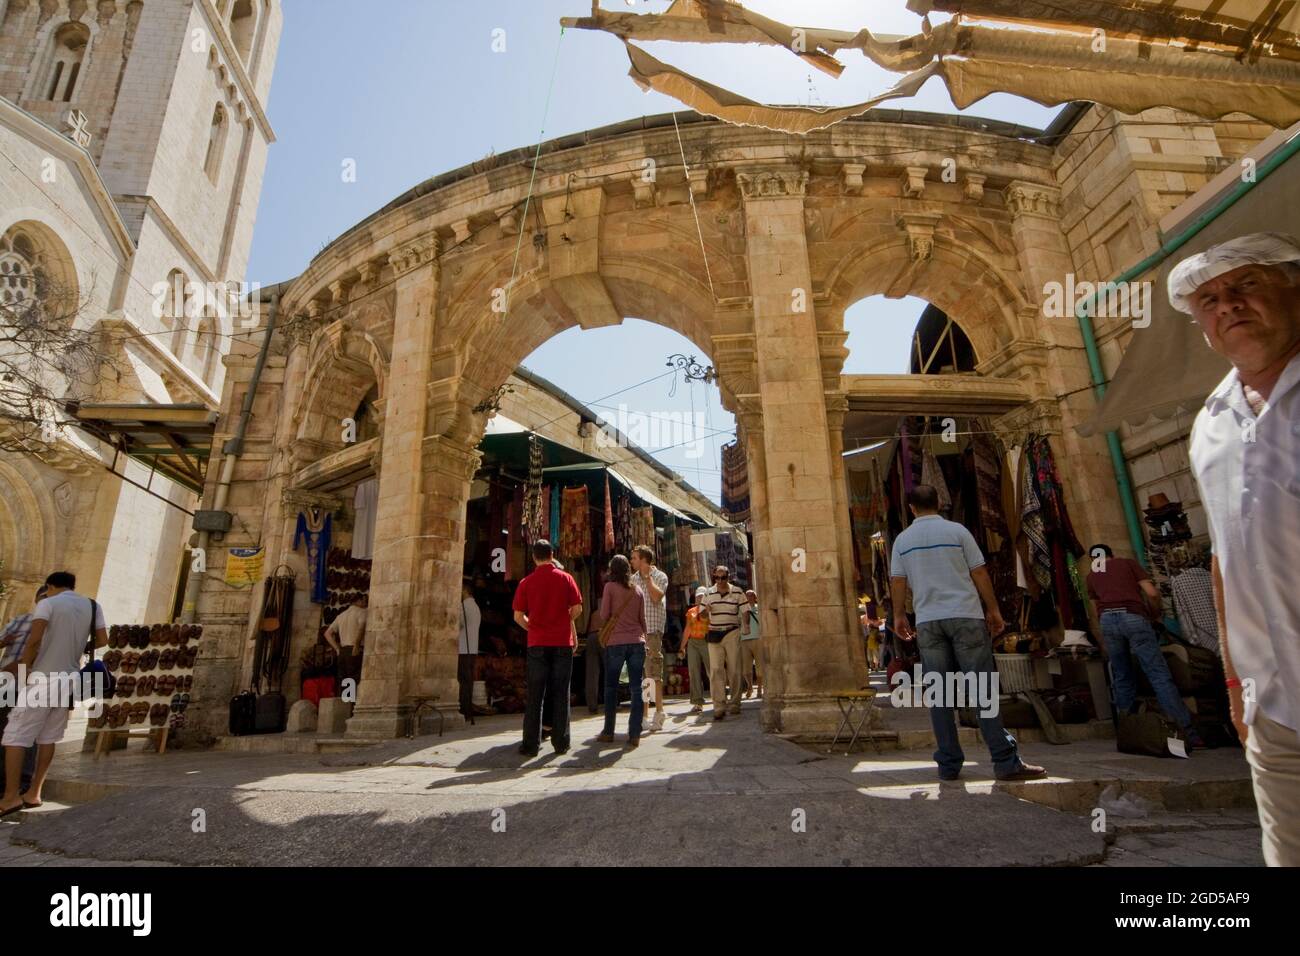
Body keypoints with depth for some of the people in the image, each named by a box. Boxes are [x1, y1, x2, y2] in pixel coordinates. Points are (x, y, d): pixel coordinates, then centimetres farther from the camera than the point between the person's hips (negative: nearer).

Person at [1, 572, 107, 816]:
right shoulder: (92, 606, 10)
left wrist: (23, 665, -4)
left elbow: (35, 639, -17)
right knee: (48, 737, 12)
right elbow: (103, 640, 5)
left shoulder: (47, 603, -4)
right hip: (69, 679, 5)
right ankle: (33, 793, 16)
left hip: (45, 678, -5)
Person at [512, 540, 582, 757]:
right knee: (560, 694, 7)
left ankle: (531, 744, 9)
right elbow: (577, 609, -3)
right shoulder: (565, 578, -1)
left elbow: (518, 616, -1)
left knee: (534, 695, 7)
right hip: (562, 643, 0)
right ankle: (561, 743, 11)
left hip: (537, 644, 0)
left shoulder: (526, 582, -1)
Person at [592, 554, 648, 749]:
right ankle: (634, 735, 2)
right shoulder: (638, 590, 9)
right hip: (637, 642, 3)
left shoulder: (610, 587, -2)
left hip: (616, 642, -3)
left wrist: (598, 616, 19)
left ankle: (608, 732, 19)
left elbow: (604, 616, -2)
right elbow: (642, 619, 10)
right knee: (636, 688, 3)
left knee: (611, 688, 11)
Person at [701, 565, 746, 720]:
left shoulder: (737, 592, 2)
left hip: (732, 633, -1)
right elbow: (702, 615, 11)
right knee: (715, 670, -7)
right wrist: (706, 610, -11)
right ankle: (719, 707, -7)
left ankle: (735, 703, 20)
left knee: (734, 670, 6)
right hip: (714, 635, 1)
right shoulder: (708, 593, 7)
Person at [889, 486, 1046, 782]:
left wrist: (899, 616, 15)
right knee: (983, 689, 0)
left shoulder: (902, 540, 6)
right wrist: (993, 609, 10)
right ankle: (1006, 762, -1)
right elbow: (979, 573, 1)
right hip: (965, 616, -2)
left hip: (927, 621, 2)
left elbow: (897, 582, 4)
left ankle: (948, 764, 7)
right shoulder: (956, 530, 0)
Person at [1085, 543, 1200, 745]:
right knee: (1159, 675, -4)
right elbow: (1152, 593, 11)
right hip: (1133, 617, -2)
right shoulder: (1128, 563, 21)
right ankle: (1188, 733, -8)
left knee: (1122, 679, 11)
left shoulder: (1091, 576, 28)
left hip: (1107, 619, 2)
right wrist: (1156, 613, 27)